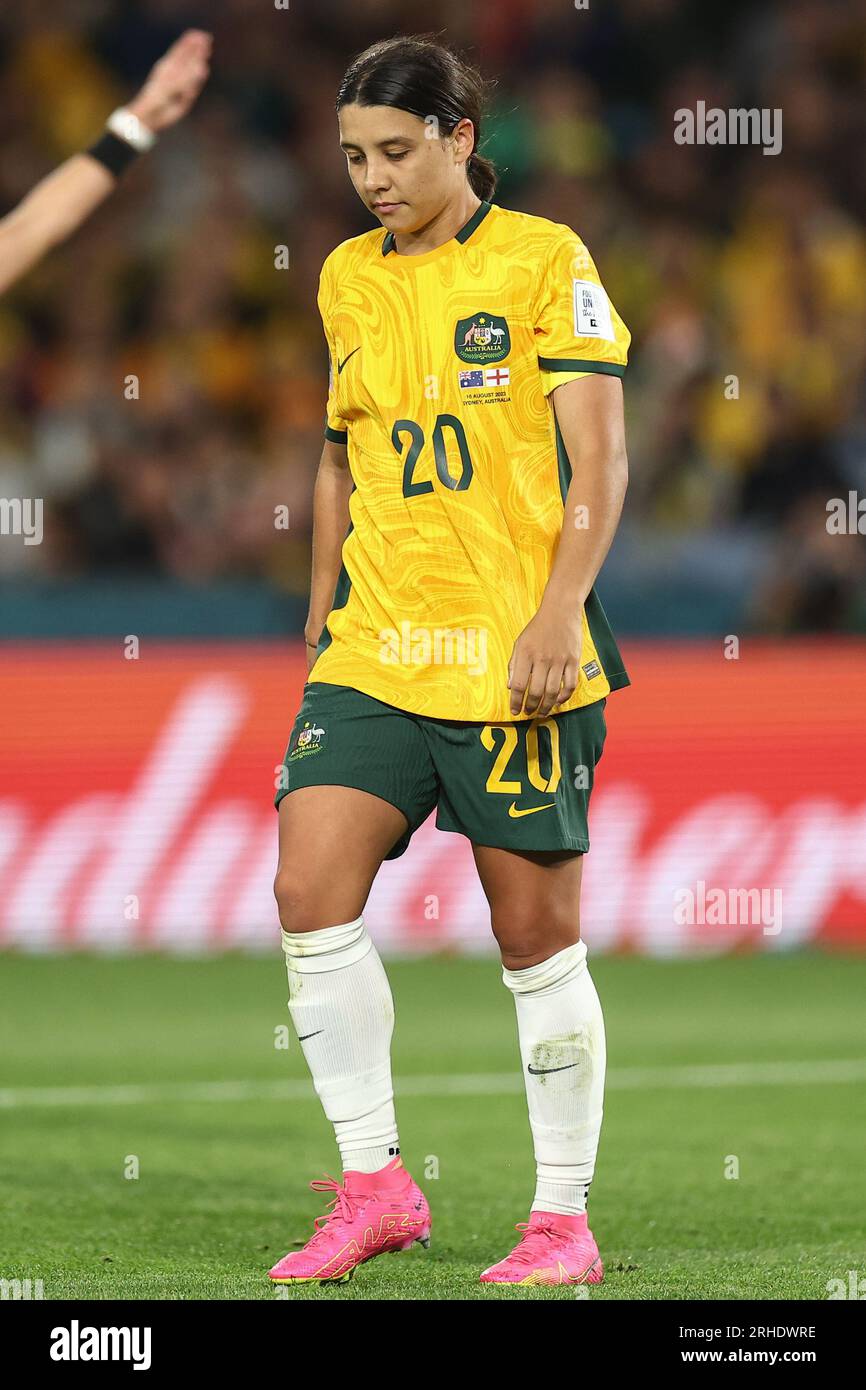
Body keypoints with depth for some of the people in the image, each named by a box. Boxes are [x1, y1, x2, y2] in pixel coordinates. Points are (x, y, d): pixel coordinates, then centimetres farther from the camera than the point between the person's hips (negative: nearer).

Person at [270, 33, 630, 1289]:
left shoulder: (544, 260, -4)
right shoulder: (347, 278, 12)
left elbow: (599, 459, -8)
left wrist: (558, 612, -18)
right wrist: (323, 610, 21)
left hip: (516, 659, -5)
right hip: (374, 654, 5)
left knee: (538, 935, 1)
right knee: (310, 891, -11)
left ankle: (565, 1219, 11)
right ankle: (374, 1184, -2)